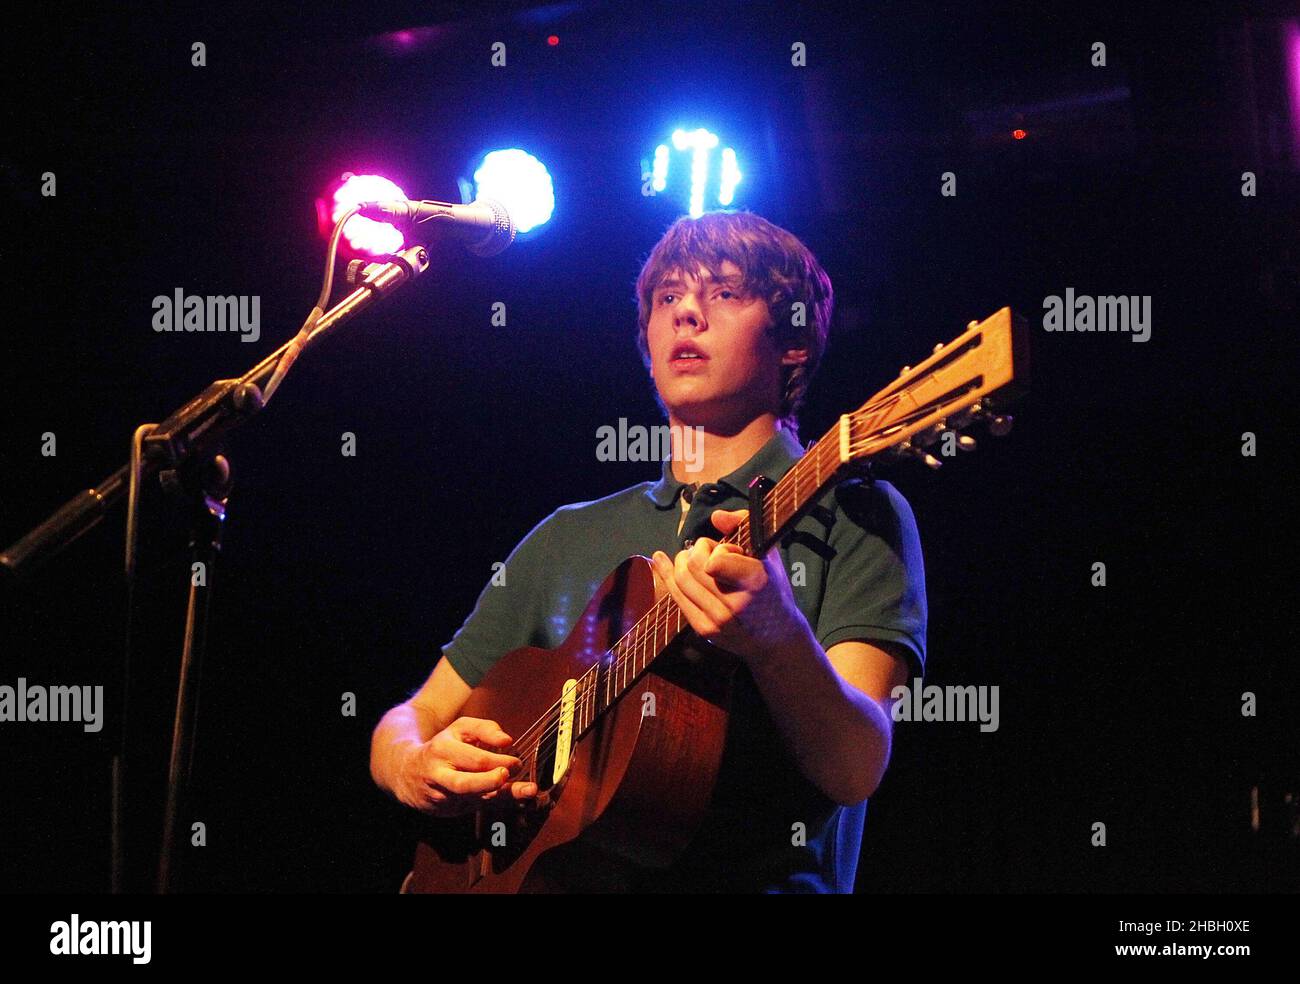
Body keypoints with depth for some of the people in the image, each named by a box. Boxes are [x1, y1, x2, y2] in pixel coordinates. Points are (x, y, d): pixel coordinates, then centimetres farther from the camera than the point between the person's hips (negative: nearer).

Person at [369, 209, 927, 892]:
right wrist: (416, 769, -2)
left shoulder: (852, 515, 4)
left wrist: (775, 639, -28)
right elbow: (414, 720, 21)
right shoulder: (569, 538, 19)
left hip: (760, 877, -4)